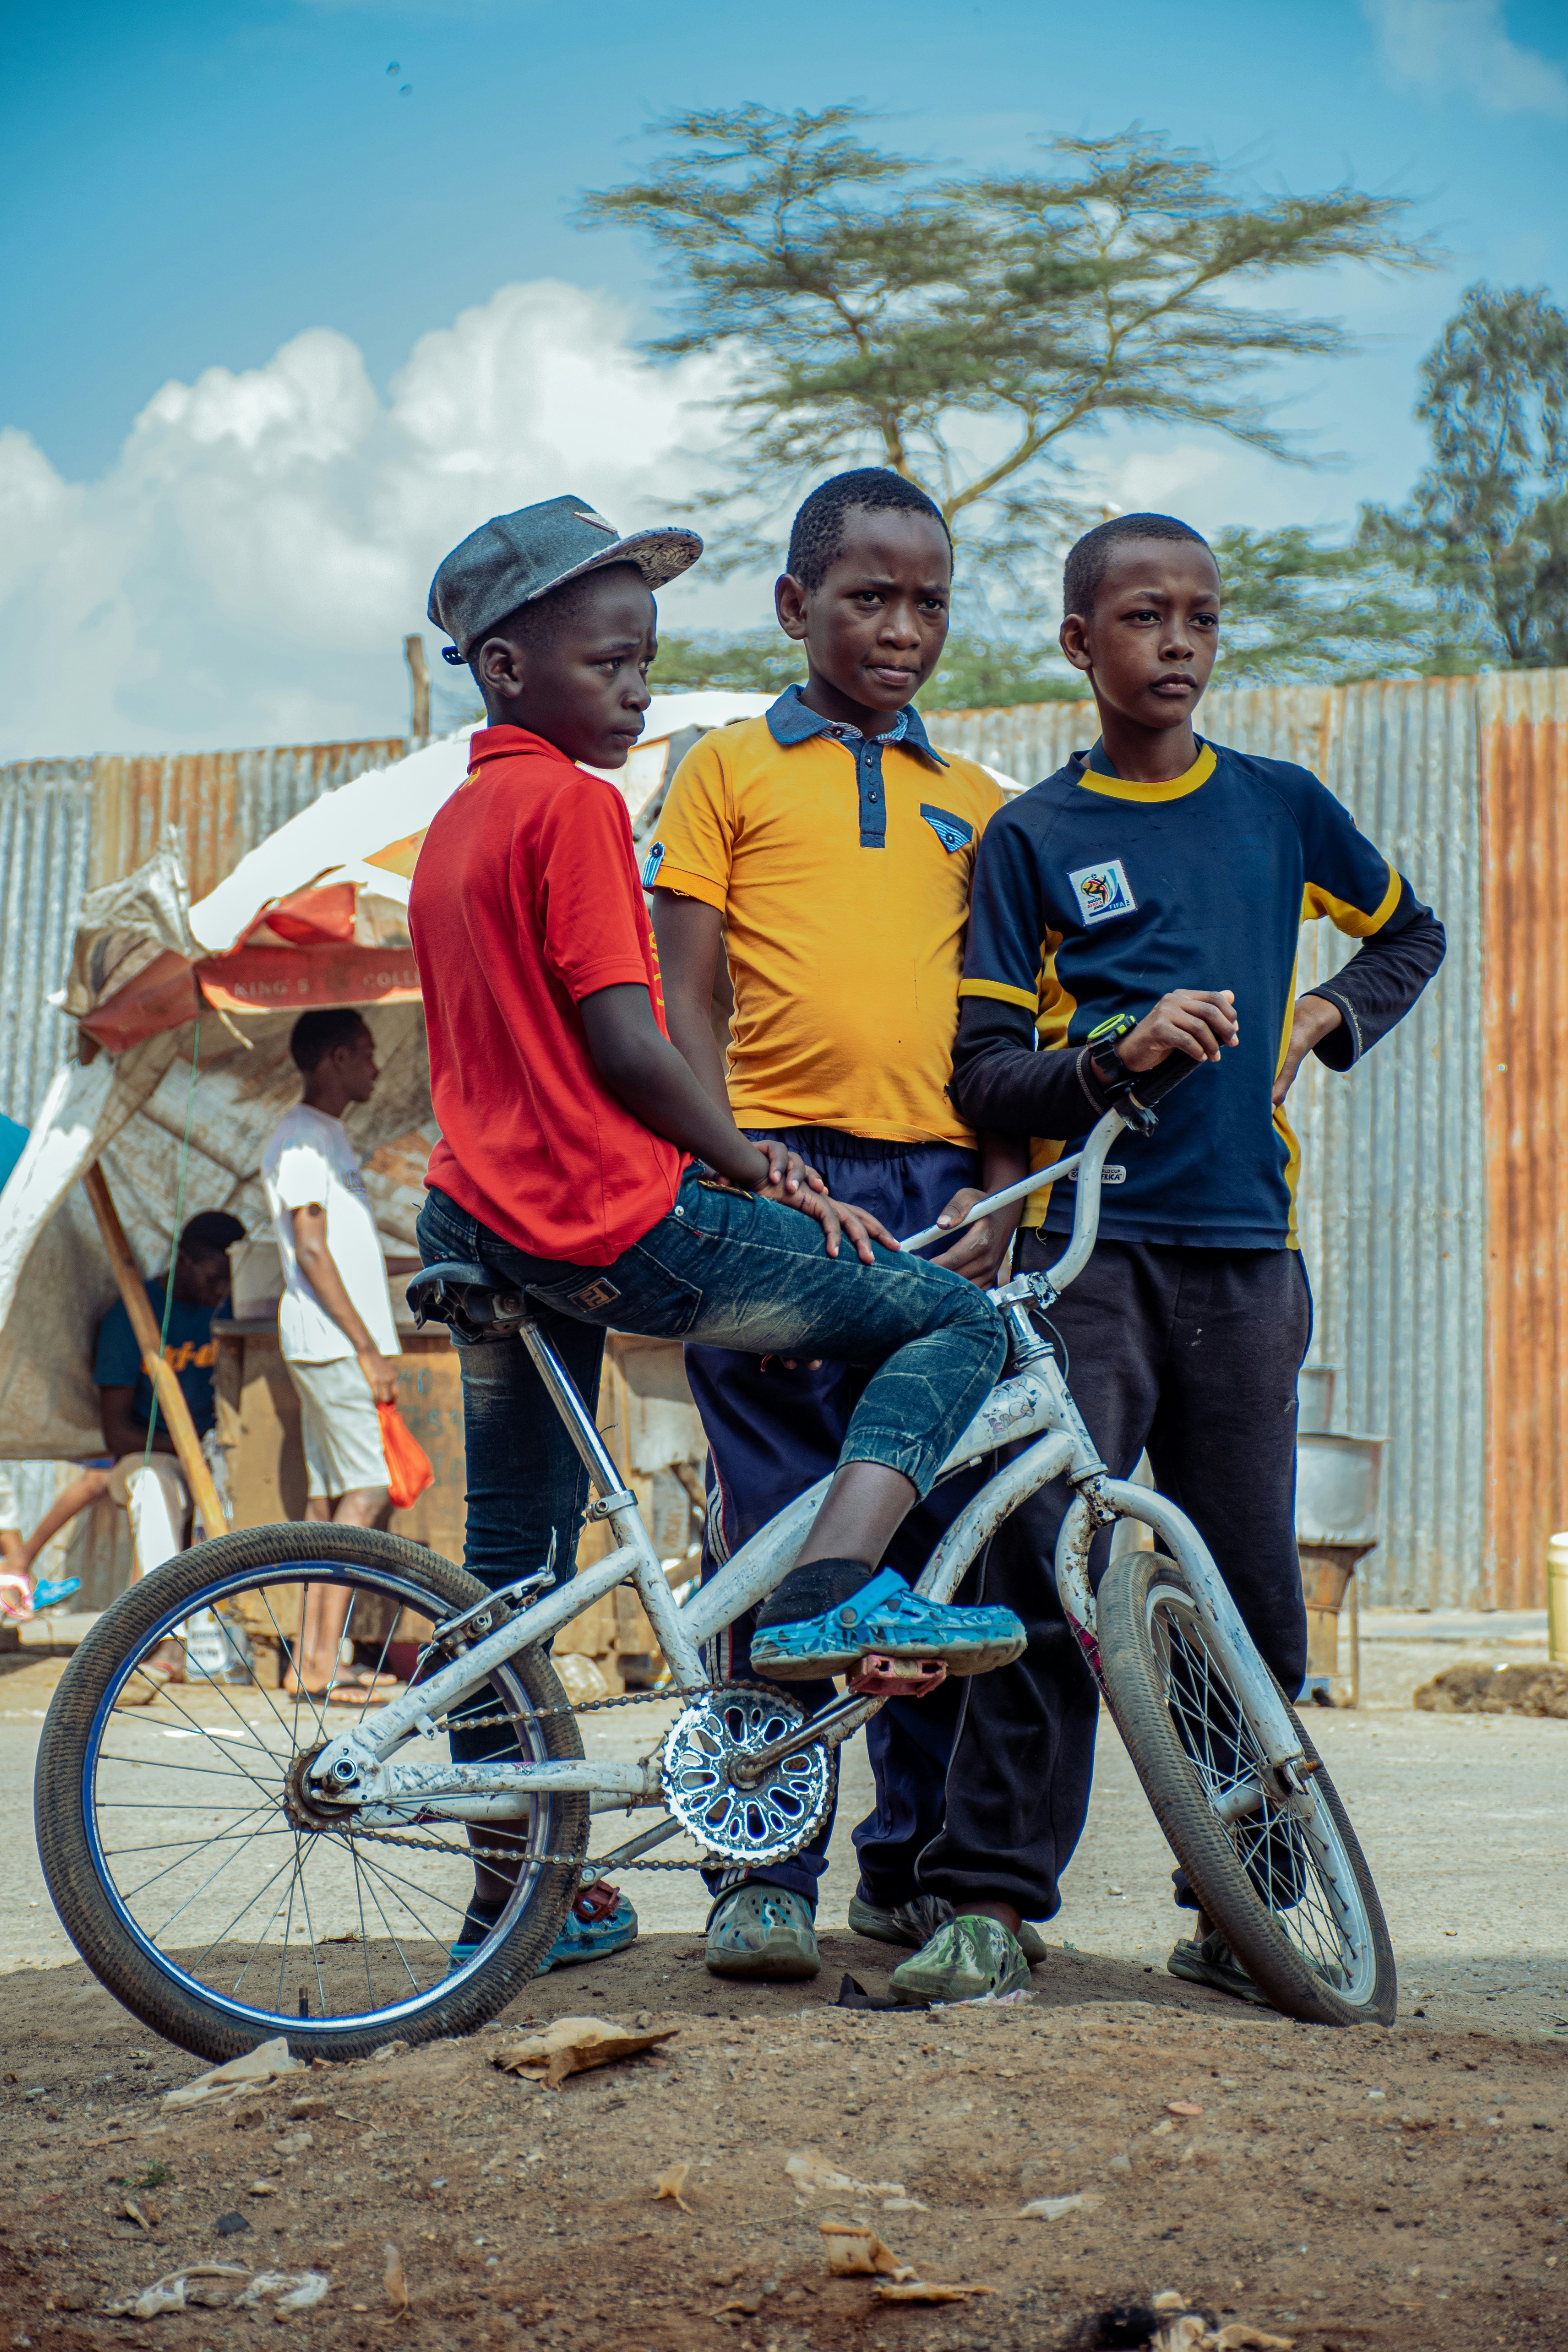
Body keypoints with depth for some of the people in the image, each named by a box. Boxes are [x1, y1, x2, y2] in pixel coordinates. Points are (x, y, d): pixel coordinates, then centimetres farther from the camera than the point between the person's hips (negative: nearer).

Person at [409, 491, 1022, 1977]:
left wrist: (727, 1155, 23)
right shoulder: (572, 804, -9)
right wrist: (756, 1168, -6)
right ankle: (835, 1592, -23)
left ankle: (507, 1892, 25)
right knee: (958, 1318, -5)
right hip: (615, 1218, -10)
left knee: (514, 1565, 17)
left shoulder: (455, 823, 20)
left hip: (487, 1223, 10)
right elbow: (626, 1044, -17)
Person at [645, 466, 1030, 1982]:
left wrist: (997, 1188, 2)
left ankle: (916, 1867, 14)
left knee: (940, 1535, 3)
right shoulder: (731, 769, 10)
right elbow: (685, 994, 4)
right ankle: (761, 1870, 5)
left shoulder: (975, 805, 19)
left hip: (942, 1190, 3)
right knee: (775, 1536, -4)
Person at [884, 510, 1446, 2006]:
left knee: (1249, 1594, 4)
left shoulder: (1279, 807, 12)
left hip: (1245, 1255, 3)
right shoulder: (1029, 839, 5)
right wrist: (1114, 1056, -16)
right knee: (1045, 1571, -13)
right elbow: (982, 1074, 1)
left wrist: (1324, 1020, 11)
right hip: (1089, 1249, -2)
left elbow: (1410, 933, 29)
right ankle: (990, 1902, -6)